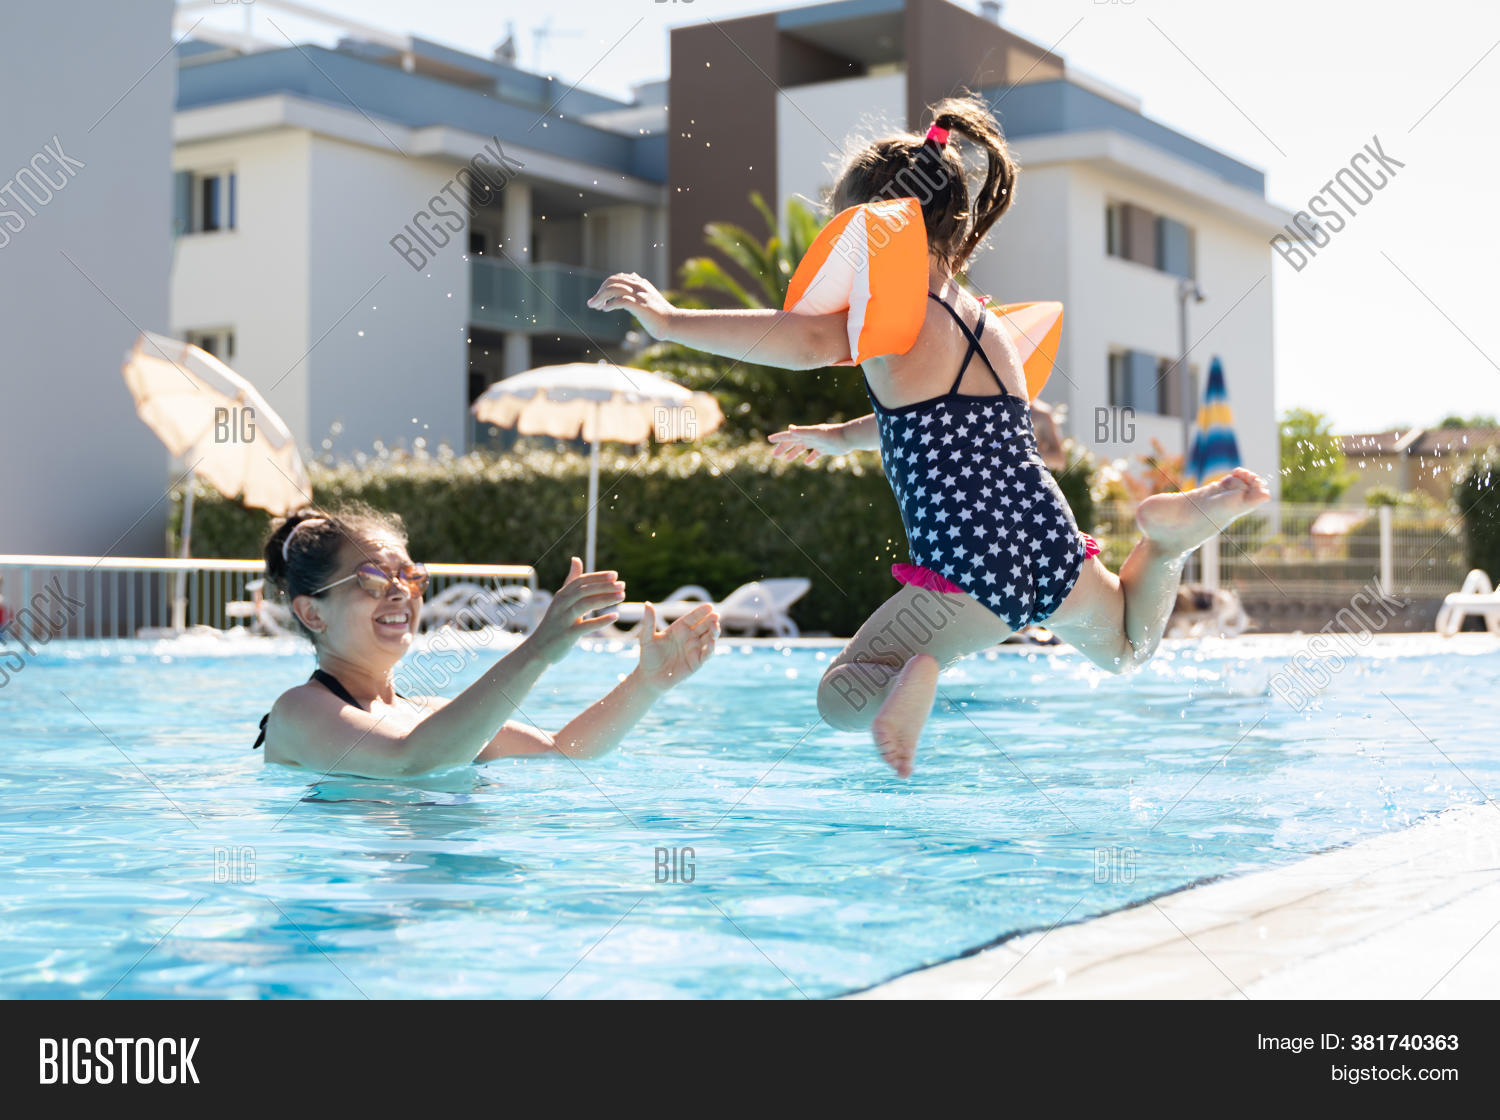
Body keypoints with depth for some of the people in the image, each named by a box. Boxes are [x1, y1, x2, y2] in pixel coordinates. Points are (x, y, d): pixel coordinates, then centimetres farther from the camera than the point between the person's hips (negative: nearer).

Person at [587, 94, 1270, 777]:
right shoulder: (986, 325, 20)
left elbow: (809, 342, -28)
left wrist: (669, 320, -22)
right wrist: (838, 437, 49)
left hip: (969, 574, -6)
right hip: (1054, 551, 6)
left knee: (839, 697, 13)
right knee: (1125, 649, 35)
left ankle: (913, 675, -22)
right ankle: (1171, 532, 4)